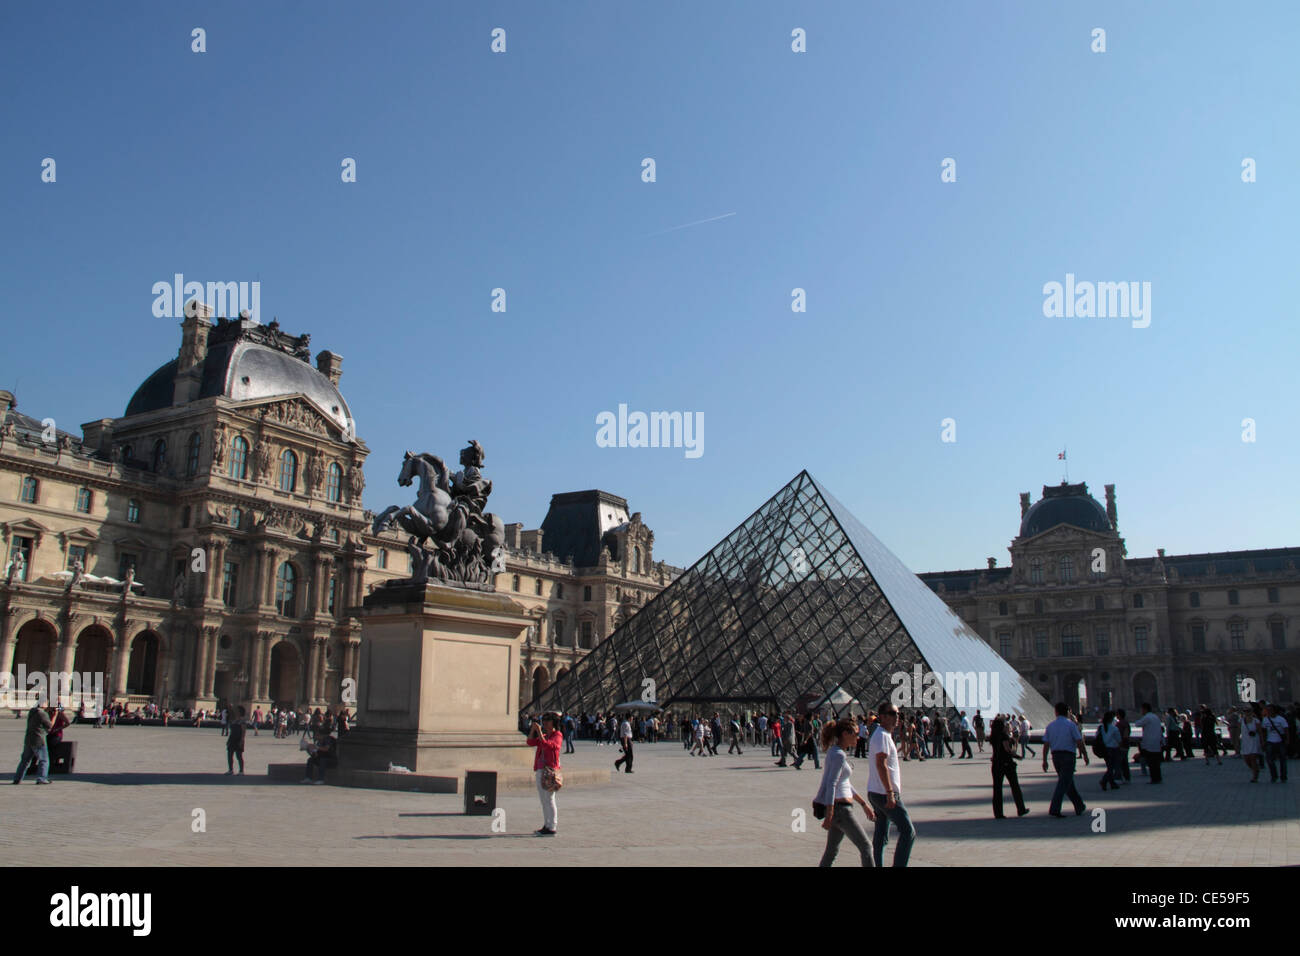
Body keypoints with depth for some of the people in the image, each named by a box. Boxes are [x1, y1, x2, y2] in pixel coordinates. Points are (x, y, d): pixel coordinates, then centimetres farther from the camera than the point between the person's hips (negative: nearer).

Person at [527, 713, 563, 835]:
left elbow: (547, 745, -19)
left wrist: (539, 732, -16)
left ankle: (551, 828, -6)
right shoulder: (544, 736, 21)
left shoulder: (557, 735, -4)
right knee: (543, 800, 12)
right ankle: (546, 826, 19)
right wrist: (533, 729, 1)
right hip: (540, 769, 9)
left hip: (550, 770, -8)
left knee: (549, 799, -8)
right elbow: (530, 742, 11)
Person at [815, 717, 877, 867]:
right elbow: (831, 785, -22)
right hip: (840, 808, -9)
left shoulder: (835, 752, 13)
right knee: (865, 847, 0)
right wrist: (829, 815, -24)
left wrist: (864, 804, 22)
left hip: (836, 808, 9)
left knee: (832, 850, 13)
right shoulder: (839, 755, -16)